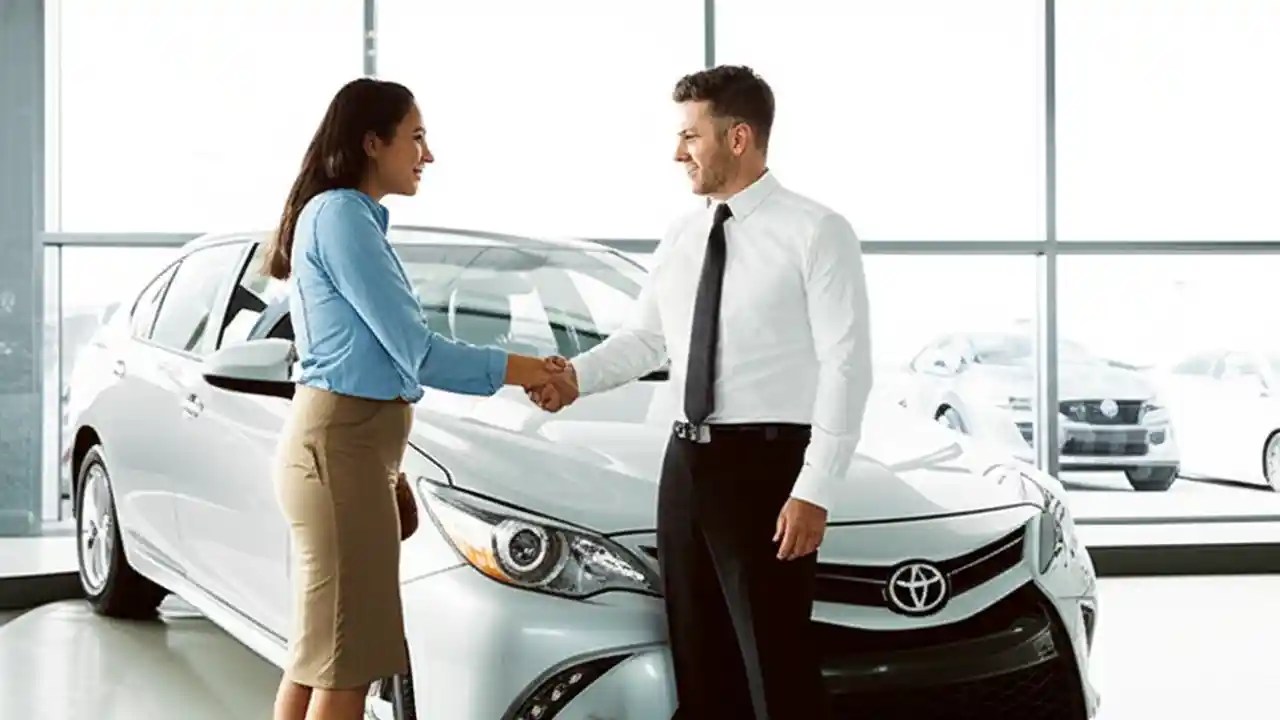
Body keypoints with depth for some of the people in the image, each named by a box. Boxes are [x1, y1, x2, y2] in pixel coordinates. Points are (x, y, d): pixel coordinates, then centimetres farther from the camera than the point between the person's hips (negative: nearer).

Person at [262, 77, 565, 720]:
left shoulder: (347, 215, 17)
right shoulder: (342, 215, -13)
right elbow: (415, 352, -16)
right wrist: (509, 369, -5)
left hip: (344, 439, 10)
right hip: (343, 445, -10)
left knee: (319, 653, 13)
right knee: (346, 659, -5)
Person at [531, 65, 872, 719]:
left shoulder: (815, 233, -8)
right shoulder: (682, 239, 12)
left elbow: (846, 366, -12)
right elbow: (644, 338, 15)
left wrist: (815, 491, -18)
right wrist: (577, 377, -6)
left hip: (766, 465, -7)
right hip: (688, 463, 7)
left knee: (776, 664, -3)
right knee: (700, 662, 15)